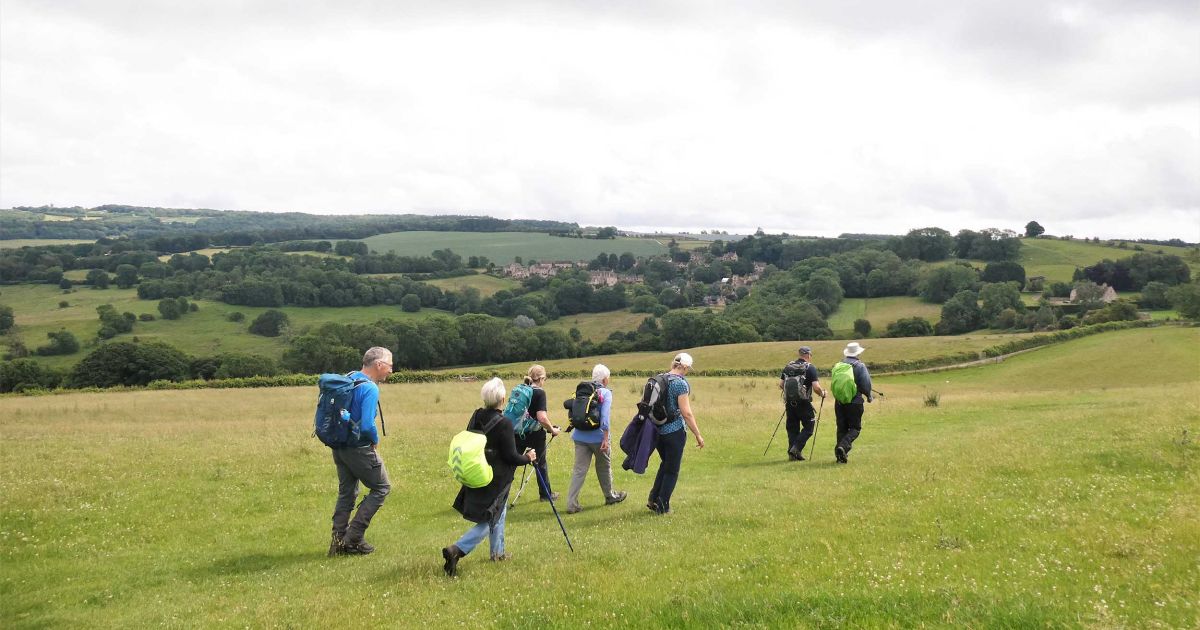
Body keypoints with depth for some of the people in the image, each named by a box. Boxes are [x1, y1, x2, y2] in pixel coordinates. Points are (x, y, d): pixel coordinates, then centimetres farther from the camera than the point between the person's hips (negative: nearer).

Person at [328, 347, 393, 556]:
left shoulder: (347, 379, 6)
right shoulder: (369, 389, -21)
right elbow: (367, 426, -29)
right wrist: (375, 441, -9)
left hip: (339, 448, 8)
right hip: (359, 450, -8)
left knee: (346, 492, 17)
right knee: (381, 488, 7)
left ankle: (339, 539, 16)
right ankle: (353, 537, 3)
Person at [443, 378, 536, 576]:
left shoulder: (476, 417, -2)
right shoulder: (504, 425, -23)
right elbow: (511, 456, -19)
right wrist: (528, 458, 0)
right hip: (496, 480, -8)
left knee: (499, 513, 26)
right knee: (488, 522, 0)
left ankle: (497, 552, 36)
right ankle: (457, 550, -15)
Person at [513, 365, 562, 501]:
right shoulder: (539, 393, -14)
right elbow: (542, 418, -23)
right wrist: (552, 430, -8)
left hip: (518, 434, 5)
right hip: (535, 435, -5)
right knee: (541, 464, 14)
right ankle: (546, 494, 28)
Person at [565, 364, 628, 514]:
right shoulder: (606, 393, -7)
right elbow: (605, 416, -18)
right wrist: (606, 438, -19)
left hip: (580, 436, 4)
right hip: (597, 437, -4)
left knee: (579, 470, 3)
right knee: (604, 467, 17)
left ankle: (572, 504, -5)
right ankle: (610, 496, 34)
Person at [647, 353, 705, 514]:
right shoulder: (680, 383, -15)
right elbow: (686, 413, -18)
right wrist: (698, 435, -11)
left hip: (657, 430, 7)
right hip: (675, 431, -7)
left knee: (665, 464, 24)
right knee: (672, 470, 6)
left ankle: (653, 499, 21)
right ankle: (662, 506, 8)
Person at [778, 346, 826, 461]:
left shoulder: (788, 367, 7)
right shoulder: (810, 368, -8)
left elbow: (781, 385, 10)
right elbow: (816, 388, -15)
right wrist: (822, 393, 5)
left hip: (789, 403, 5)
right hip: (804, 403, -5)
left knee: (792, 428, 12)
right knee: (808, 427, 8)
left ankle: (792, 454, 11)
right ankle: (796, 448, -7)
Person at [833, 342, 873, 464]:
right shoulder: (860, 366, -6)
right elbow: (865, 383, -11)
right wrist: (868, 396, 6)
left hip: (839, 402, 4)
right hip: (854, 402, -4)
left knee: (841, 428, 10)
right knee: (855, 428, 3)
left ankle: (841, 456, 8)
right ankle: (843, 447, -22)